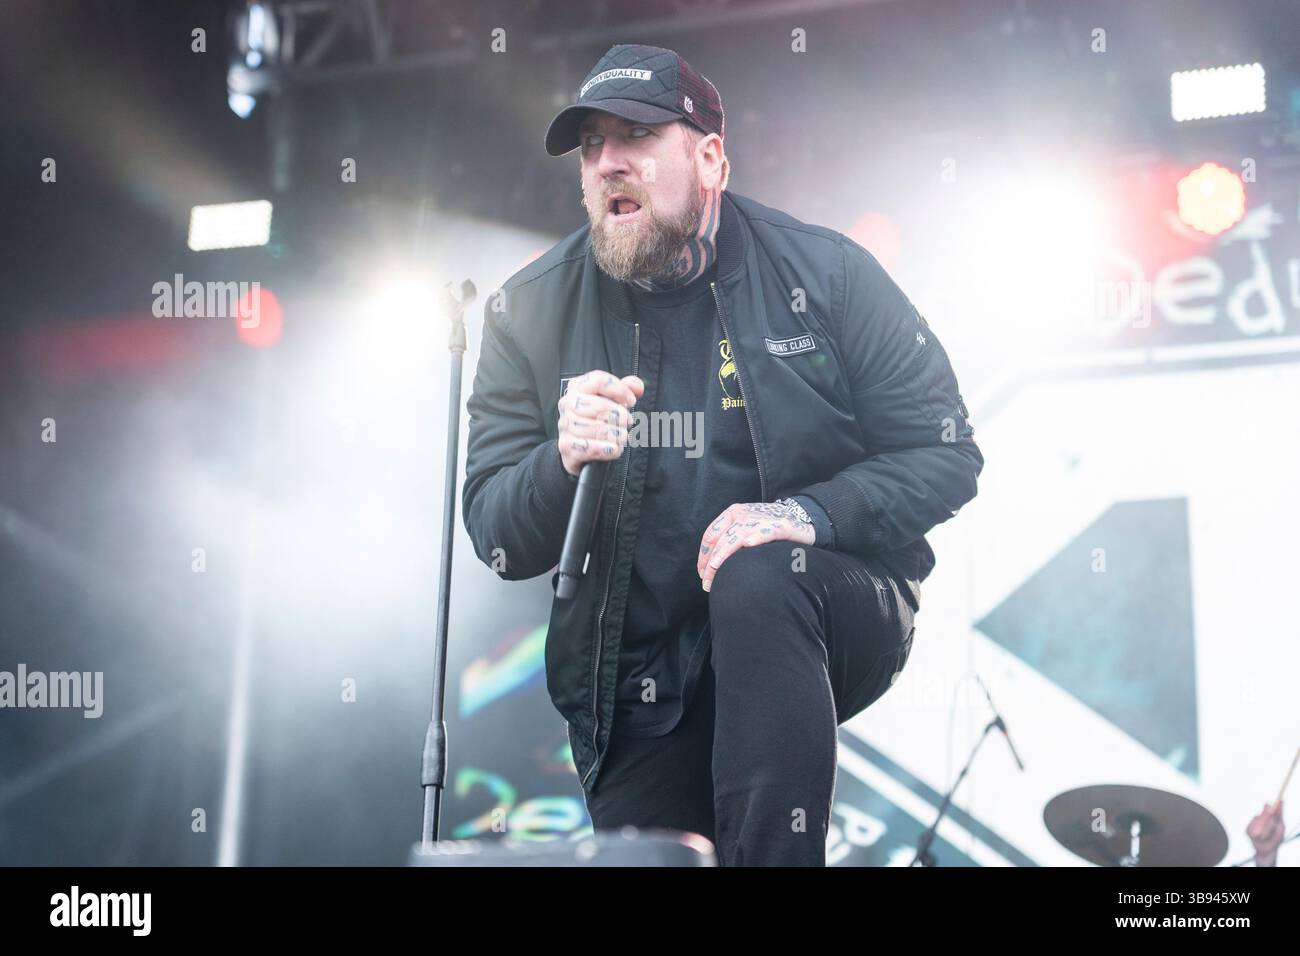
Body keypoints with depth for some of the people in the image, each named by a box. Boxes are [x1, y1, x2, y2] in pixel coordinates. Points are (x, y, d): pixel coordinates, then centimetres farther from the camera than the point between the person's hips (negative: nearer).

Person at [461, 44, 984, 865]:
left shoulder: (826, 272, -6)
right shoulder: (531, 312, -2)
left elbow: (945, 456, -6)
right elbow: (497, 540, -4)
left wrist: (810, 514, -23)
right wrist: (564, 462, -26)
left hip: (831, 612, -2)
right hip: (641, 689, 2)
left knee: (756, 579, -33)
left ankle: (773, 850, -25)